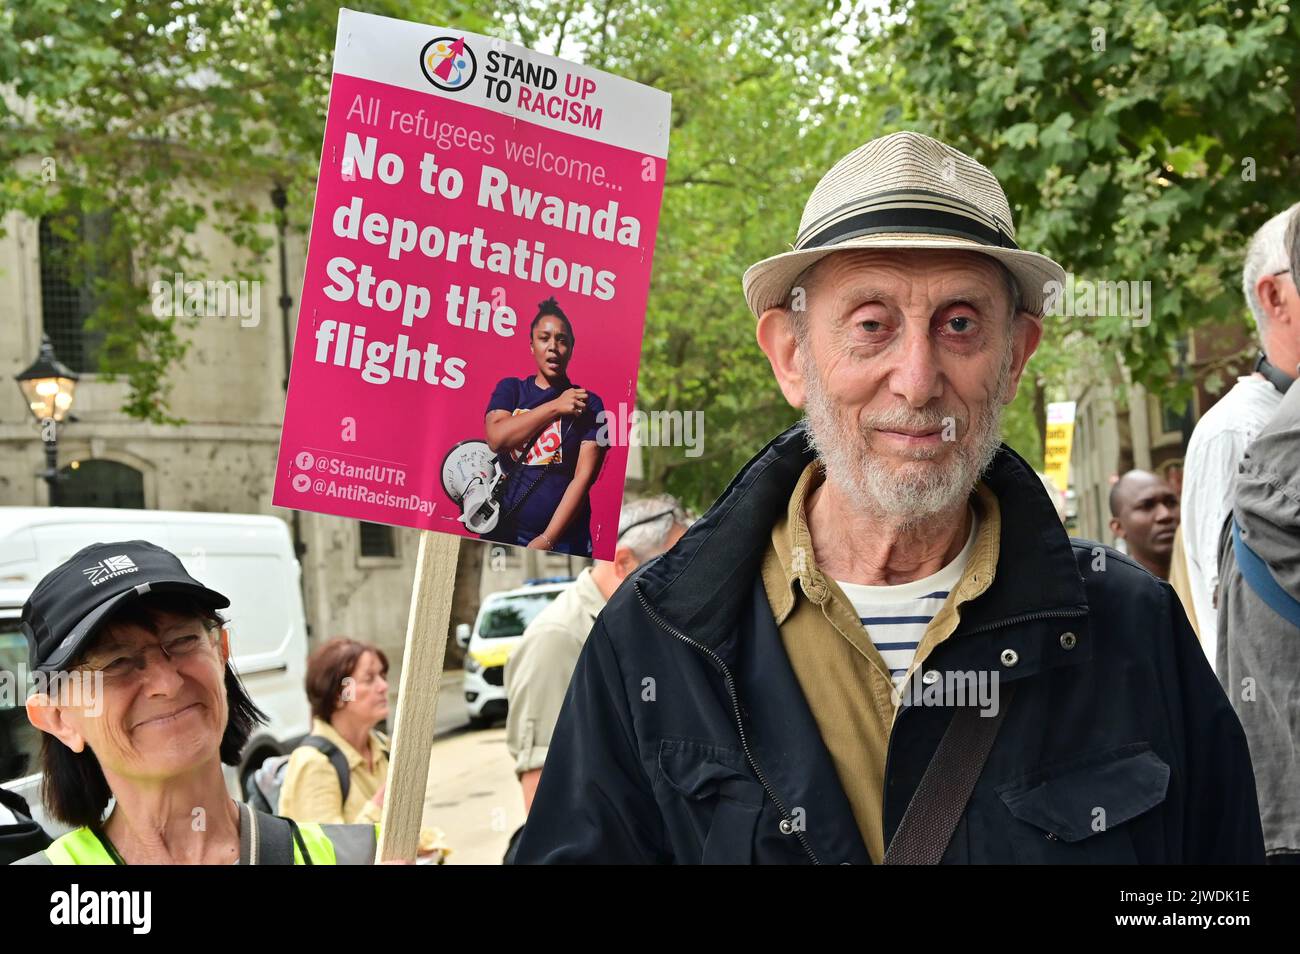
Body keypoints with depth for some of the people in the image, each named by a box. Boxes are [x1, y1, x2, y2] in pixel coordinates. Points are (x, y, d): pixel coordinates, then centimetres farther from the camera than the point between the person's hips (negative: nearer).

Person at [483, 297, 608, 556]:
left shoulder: (588, 404, 2)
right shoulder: (510, 389, 9)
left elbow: (584, 477, -7)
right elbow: (496, 439, -9)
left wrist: (546, 540, -16)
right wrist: (554, 408, -11)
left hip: (563, 541, -1)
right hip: (502, 533, 1)